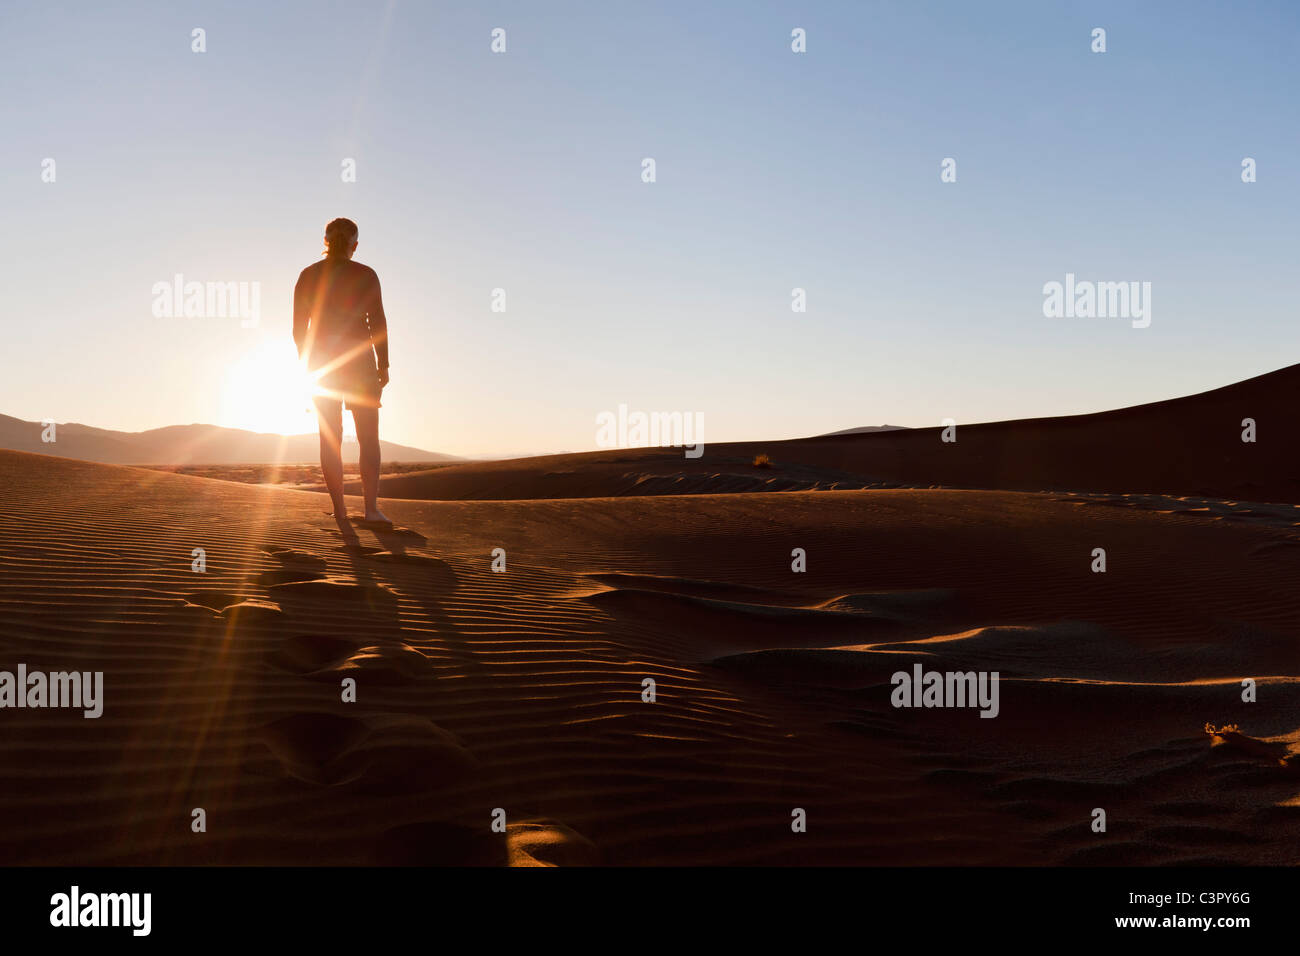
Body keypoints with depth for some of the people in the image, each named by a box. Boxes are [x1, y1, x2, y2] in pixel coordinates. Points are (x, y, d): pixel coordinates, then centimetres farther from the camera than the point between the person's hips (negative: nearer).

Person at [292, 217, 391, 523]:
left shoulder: (308, 275, 4)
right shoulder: (365, 275, -4)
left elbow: (299, 328, 5)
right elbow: (378, 323, -7)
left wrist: (308, 365, 15)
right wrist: (383, 365, 0)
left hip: (322, 364, 3)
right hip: (359, 361, -3)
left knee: (330, 439, 7)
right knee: (368, 437, 1)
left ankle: (339, 509, 6)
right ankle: (371, 506, -11)